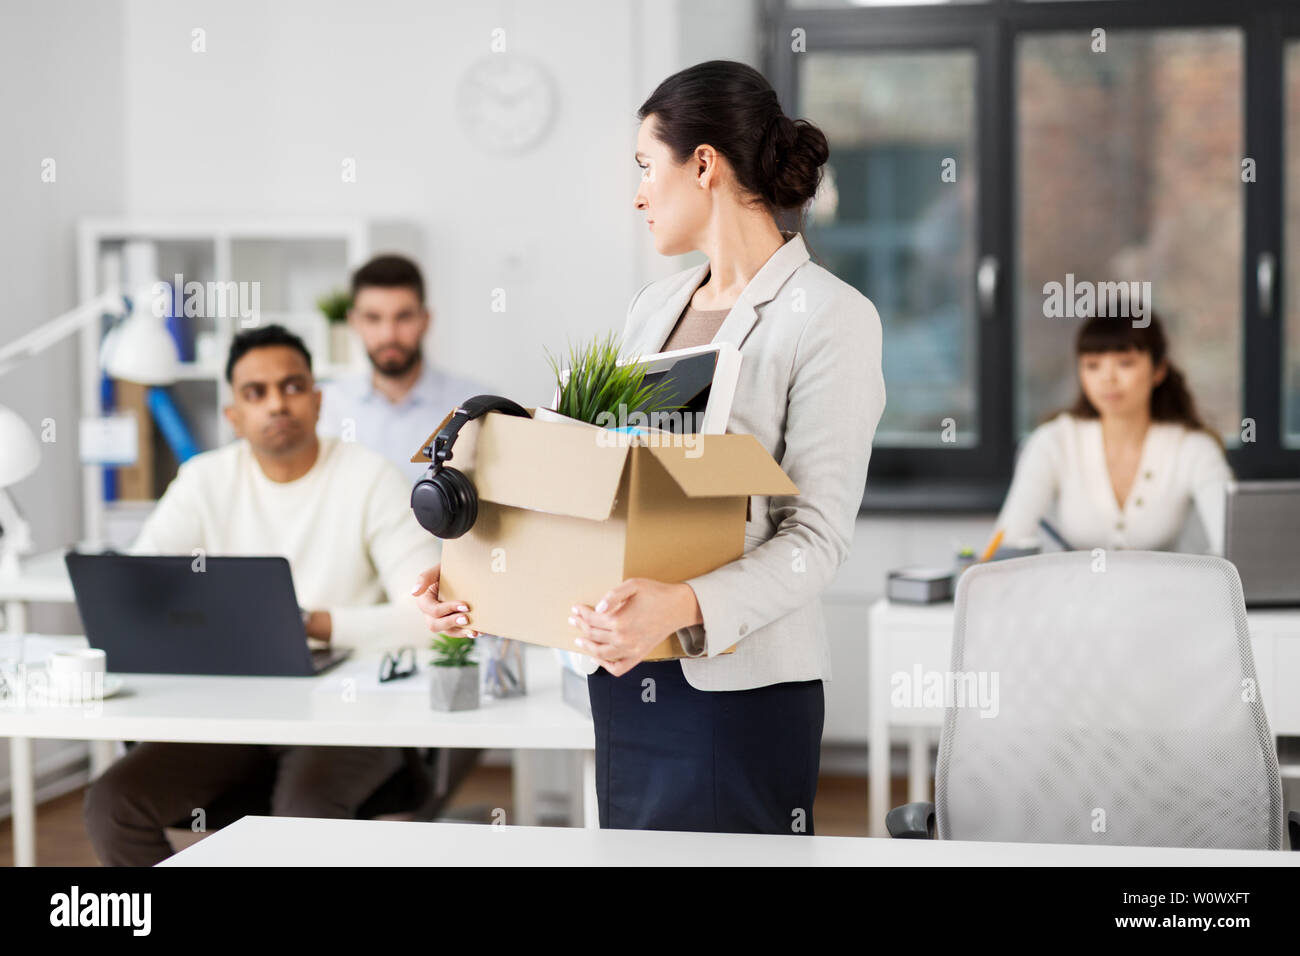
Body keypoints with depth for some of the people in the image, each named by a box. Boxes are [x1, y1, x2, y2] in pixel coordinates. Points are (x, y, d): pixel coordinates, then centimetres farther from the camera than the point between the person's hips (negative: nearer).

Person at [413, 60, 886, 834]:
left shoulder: (829, 317, -8)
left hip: (738, 689, -7)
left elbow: (819, 536, -16)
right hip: (624, 678, 7)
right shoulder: (655, 307, 15)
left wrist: (687, 607, -31)